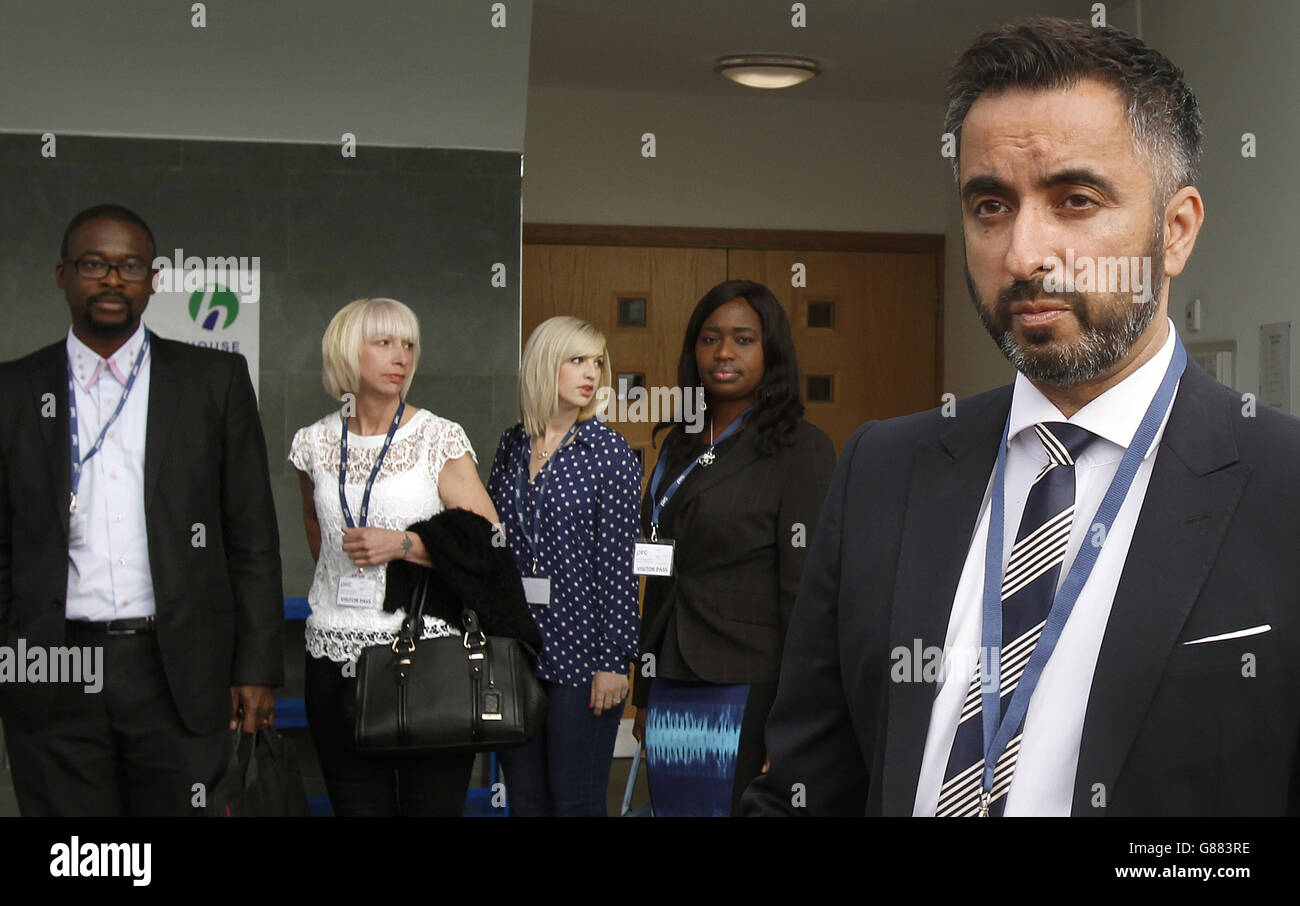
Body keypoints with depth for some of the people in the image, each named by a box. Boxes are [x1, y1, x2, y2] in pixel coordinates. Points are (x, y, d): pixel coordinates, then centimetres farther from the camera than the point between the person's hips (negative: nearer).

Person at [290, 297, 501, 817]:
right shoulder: (314, 444, 7)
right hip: (337, 655, 3)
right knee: (357, 806, 6)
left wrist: (403, 545, -13)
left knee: (435, 803, -1)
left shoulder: (439, 438, -1)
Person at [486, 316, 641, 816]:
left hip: (579, 650, -4)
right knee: (524, 801, 12)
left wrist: (614, 660, -11)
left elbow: (616, 563, -8)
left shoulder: (608, 451, -5)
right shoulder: (512, 445, 8)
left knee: (576, 802, 1)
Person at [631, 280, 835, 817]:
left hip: (747, 693, -6)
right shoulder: (680, 447, 14)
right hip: (672, 692, 6)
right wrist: (645, 694, 17)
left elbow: (807, 594, -11)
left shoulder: (801, 450, -7)